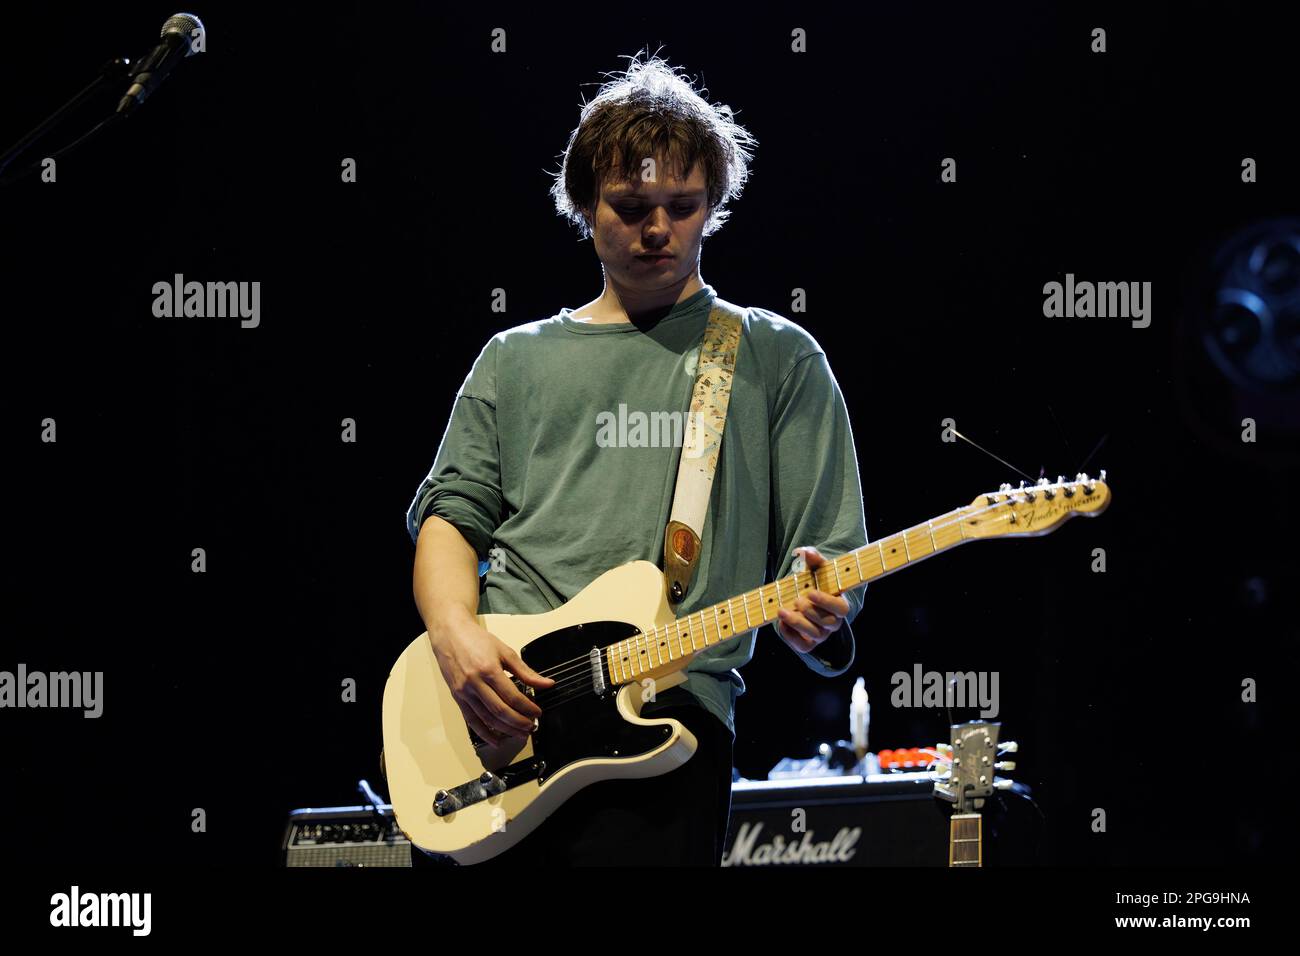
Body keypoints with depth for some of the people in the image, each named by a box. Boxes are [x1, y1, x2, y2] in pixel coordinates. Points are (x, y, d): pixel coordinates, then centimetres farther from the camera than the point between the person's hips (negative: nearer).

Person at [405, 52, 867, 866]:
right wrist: (457, 634, -5)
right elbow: (451, 514, 15)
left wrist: (813, 617, -15)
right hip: (493, 708, 3)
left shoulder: (777, 361, 14)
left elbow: (828, 555, 9)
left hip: (670, 711, -3)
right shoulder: (517, 361, 23)